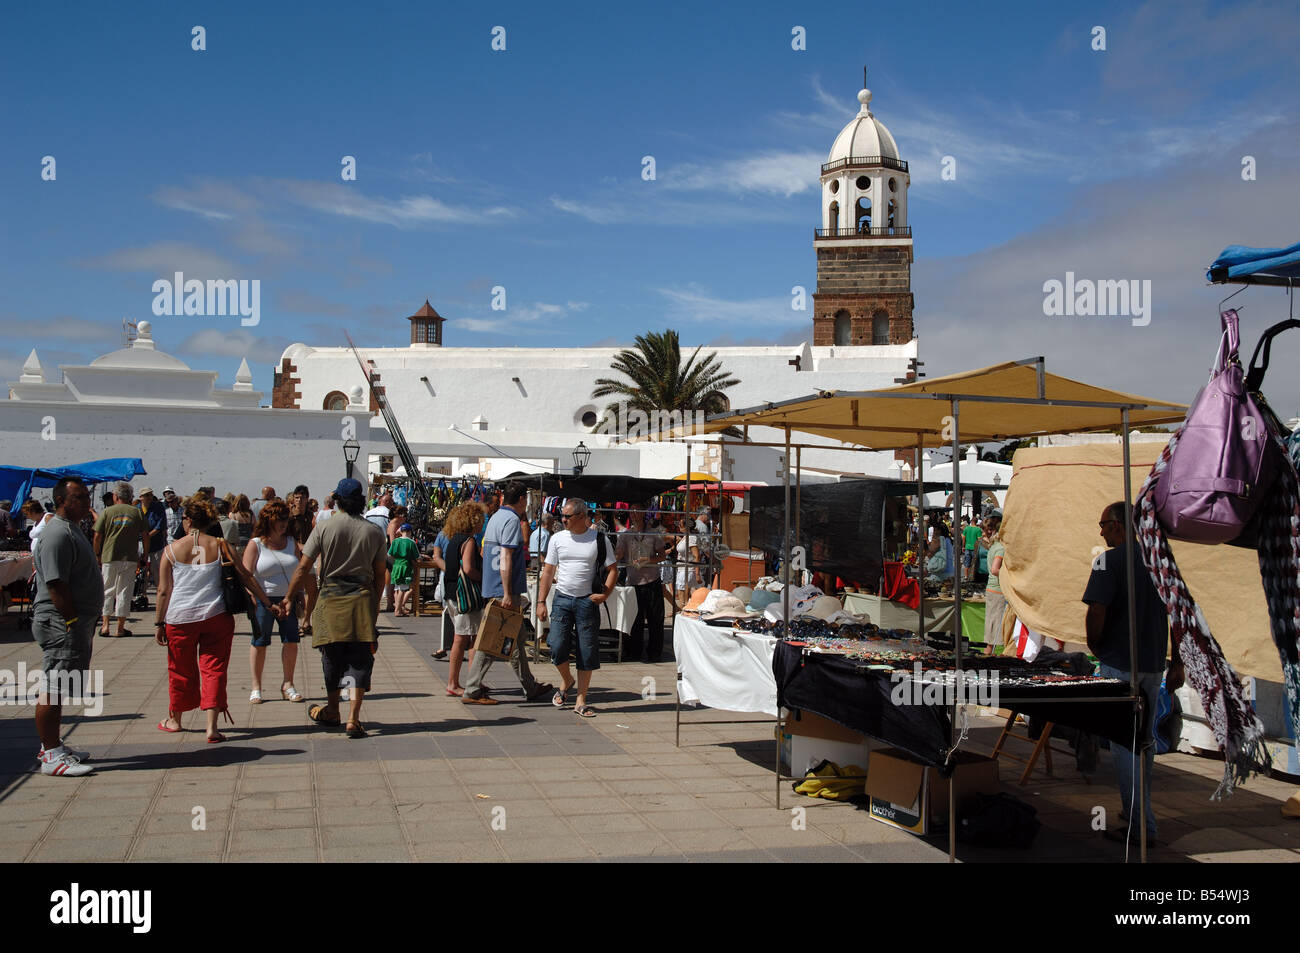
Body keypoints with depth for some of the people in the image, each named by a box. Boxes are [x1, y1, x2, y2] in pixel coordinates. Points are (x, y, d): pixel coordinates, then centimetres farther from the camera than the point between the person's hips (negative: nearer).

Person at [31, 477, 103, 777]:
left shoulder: (71, 528, 17)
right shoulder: (58, 534, -16)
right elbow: (56, 585, -22)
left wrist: (85, 626, 21)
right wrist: (73, 622, -21)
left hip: (77, 622, 11)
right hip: (61, 624, -11)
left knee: (57, 687, 16)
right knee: (53, 689, -6)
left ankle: (53, 746, 25)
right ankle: (51, 755, -3)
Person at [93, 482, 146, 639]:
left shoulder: (107, 511, 1)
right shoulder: (137, 512, 4)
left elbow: (97, 536, -2)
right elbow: (145, 536, 2)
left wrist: (97, 555, 9)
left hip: (109, 557, 0)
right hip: (130, 558, 0)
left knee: (107, 591, 11)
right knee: (124, 591, 5)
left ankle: (105, 625, 6)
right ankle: (120, 627, 6)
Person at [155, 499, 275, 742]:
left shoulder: (172, 549, -2)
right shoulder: (220, 546, 0)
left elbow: (163, 591, -1)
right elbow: (246, 577, 2)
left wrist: (159, 623, 6)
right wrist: (268, 603, 9)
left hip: (180, 618, 0)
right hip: (216, 616, 0)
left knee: (180, 669, 16)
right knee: (214, 668, 3)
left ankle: (174, 719, 34)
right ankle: (211, 727, -6)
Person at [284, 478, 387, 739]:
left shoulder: (324, 527, -3)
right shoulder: (374, 532, 2)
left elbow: (303, 568, -3)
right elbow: (380, 574, 8)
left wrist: (289, 597, 6)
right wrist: (375, 603, 21)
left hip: (331, 597, 0)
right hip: (362, 599, 0)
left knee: (332, 656, 13)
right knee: (359, 658, 2)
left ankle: (332, 711, 28)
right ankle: (353, 717, -7)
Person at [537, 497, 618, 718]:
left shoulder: (599, 540, -1)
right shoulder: (558, 539, 6)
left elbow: (613, 569, 3)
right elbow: (548, 572, 9)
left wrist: (604, 594, -11)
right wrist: (541, 602, 3)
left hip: (588, 601, -2)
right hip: (562, 598, 2)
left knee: (587, 652, 0)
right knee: (557, 646, -9)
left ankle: (581, 701, 10)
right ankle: (567, 682, 21)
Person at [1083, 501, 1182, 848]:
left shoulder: (1109, 560, -13)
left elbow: (1096, 613, -20)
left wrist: (1093, 647, -1)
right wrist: (1177, 663, 12)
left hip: (1119, 666, -7)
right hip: (1154, 664, 7)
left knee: (1123, 745, -1)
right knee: (1145, 741, 19)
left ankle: (1141, 827, -1)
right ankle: (1137, 811, 31)